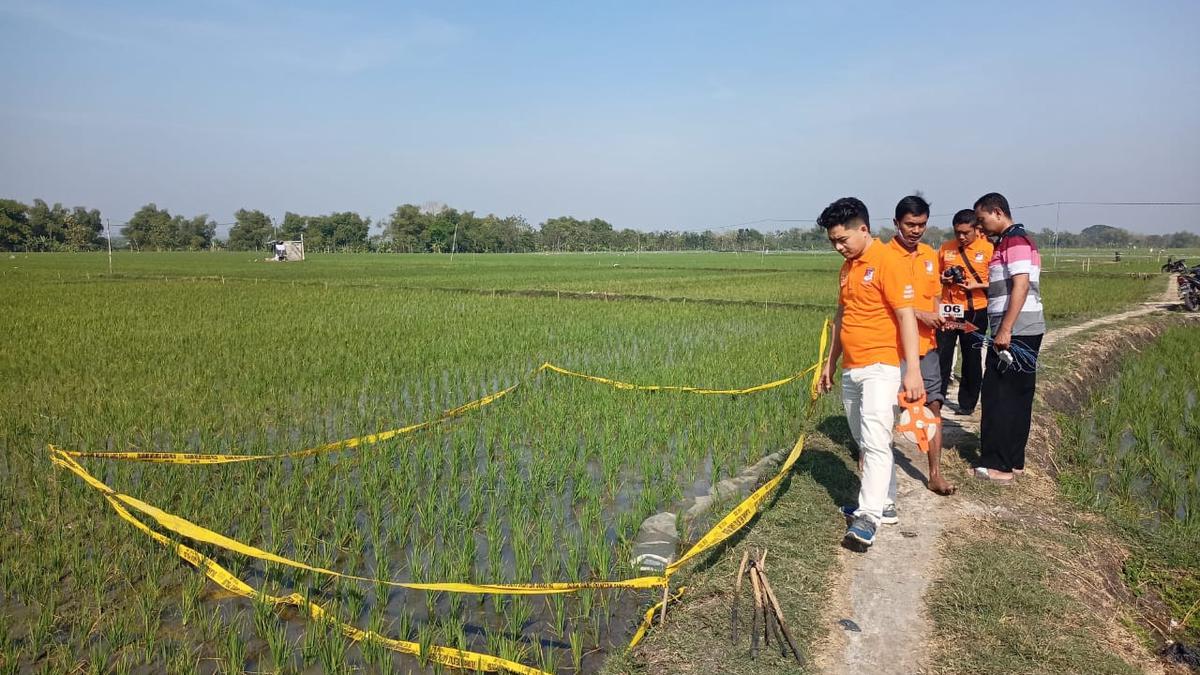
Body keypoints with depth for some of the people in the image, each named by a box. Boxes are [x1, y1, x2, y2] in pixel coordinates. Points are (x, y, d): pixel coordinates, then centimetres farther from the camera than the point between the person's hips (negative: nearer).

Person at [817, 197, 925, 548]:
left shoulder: (888, 262, -11)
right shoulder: (847, 268, 14)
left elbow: (906, 316, -16)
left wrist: (913, 370, -21)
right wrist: (830, 362, 23)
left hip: (880, 367, -9)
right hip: (850, 370, 9)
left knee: (875, 441, -13)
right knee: (864, 443, 13)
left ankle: (868, 518, -15)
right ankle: (884, 503, 24)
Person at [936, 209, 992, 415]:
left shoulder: (988, 249, -5)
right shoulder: (945, 249, 5)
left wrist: (977, 286, -18)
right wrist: (943, 279, -4)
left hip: (975, 312, -2)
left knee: (971, 358, 9)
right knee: (941, 356, 1)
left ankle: (967, 403, 20)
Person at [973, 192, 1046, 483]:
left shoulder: (1015, 241, -12)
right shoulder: (1012, 241, 19)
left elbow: (1021, 286, -21)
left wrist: (1004, 330, -24)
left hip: (1015, 332, -10)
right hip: (1024, 332, 10)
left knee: (999, 398, -5)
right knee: (1016, 398, 12)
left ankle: (997, 464, 0)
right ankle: (1012, 461, 19)